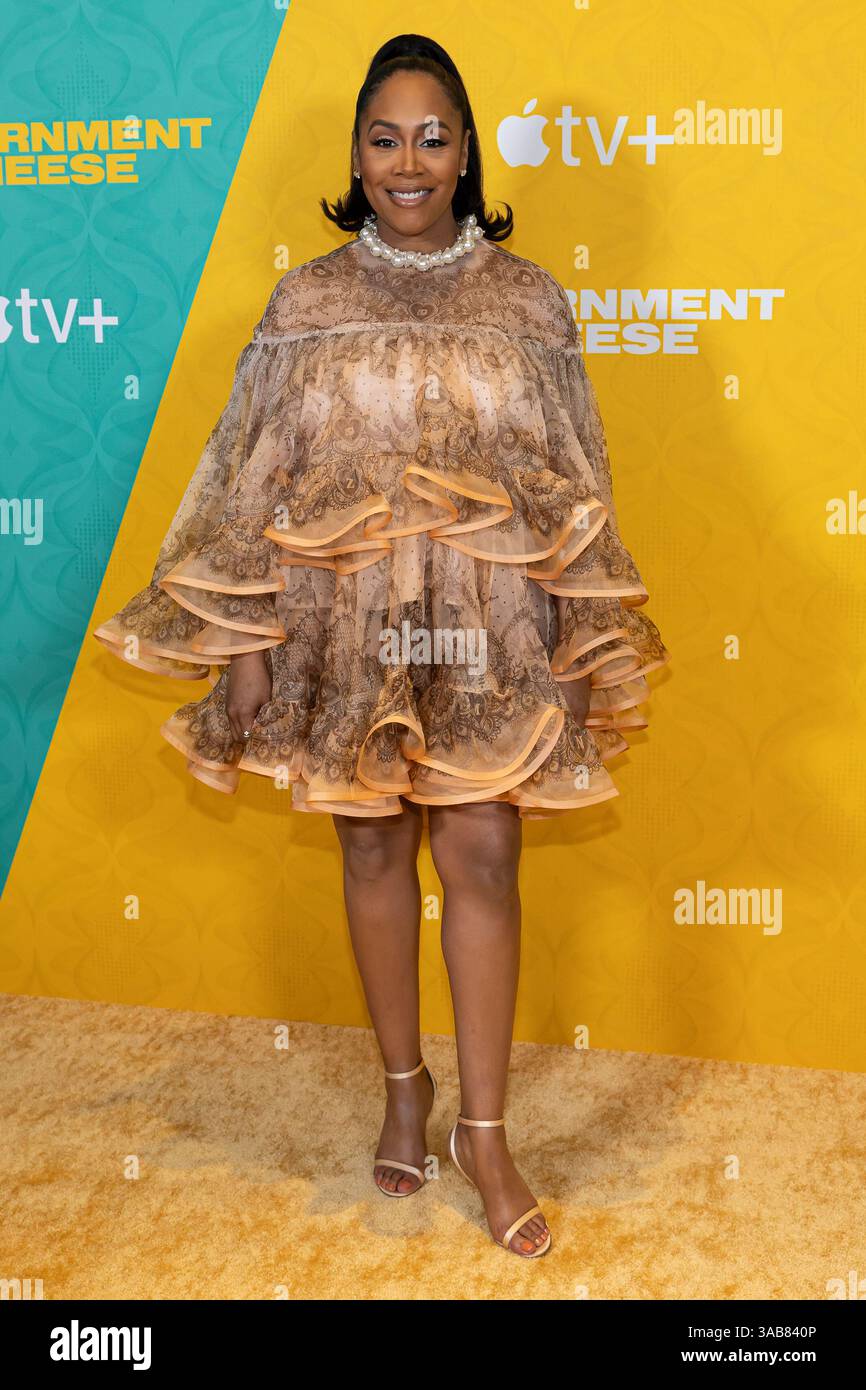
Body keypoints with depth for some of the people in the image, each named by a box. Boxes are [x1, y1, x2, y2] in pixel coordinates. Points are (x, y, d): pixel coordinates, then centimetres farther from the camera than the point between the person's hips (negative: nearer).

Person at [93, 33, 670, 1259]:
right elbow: (254, 478, 2)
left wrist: (581, 642, 2)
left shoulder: (527, 301, 3)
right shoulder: (306, 302, 2)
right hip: (346, 627, 1)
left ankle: (485, 1131, 11)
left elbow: (571, 483, 5)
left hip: (485, 629, 0)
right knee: (374, 850, 10)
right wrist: (245, 638, -2)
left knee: (484, 856, -3)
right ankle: (405, 1088, 29)